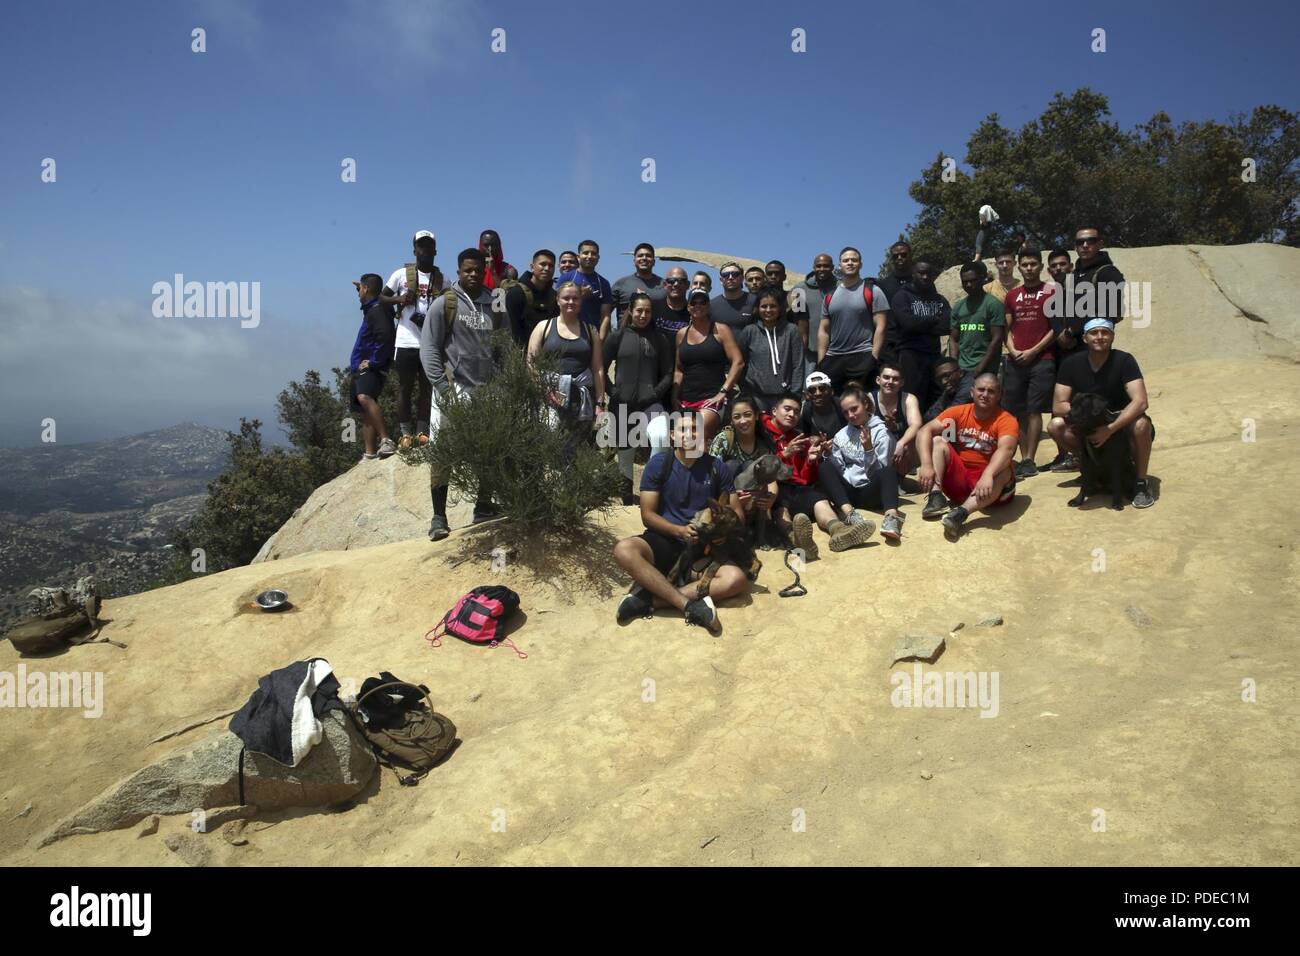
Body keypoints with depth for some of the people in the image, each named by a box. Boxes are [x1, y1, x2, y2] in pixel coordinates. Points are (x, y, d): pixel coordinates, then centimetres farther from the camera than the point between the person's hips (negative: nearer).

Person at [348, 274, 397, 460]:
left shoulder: (377, 310, -11)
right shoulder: (371, 309, 18)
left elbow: (385, 336, -25)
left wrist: (374, 361, -23)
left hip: (370, 368, -11)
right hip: (361, 369, 11)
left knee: (364, 397, -33)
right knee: (365, 413, 9)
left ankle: (386, 440, -38)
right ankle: (369, 454, 12)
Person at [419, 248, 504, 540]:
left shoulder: (495, 306, 10)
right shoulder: (444, 303, -1)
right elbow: (428, 349, -5)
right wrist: (443, 387, -12)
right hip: (452, 390, -4)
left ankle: (484, 509, 23)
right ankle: (439, 517, 3)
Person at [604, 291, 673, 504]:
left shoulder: (659, 339, 7)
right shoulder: (618, 336, 4)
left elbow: (668, 373, 9)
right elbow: (602, 367, 6)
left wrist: (656, 393, -4)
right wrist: (611, 392, -3)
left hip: (650, 402, 0)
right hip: (622, 403, 1)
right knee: (625, 449, 8)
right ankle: (627, 496, 23)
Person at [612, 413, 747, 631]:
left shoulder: (715, 468, 6)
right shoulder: (658, 464, 1)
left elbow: (737, 514, 8)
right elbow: (647, 515, -3)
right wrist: (679, 531, -20)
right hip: (664, 541, -1)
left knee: (737, 579, -29)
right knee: (624, 549, -34)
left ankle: (649, 598, -30)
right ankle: (689, 604, -37)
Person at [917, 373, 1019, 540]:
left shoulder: (1006, 420, -10)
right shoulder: (958, 412, -1)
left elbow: (1006, 450, -30)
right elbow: (925, 431, -13)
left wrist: (988, 475, -49)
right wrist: (926, 464, -29)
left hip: (986, 483, -3)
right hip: (958, 480, 3)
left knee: (1004, 472, -33)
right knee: (937, 441, -12)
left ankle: (961, 513, -52)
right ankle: (936, 496, -32)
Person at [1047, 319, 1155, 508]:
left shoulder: (1124, 360, -16)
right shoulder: (1071, 364, -8)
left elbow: (1141, 402, -27)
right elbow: (1058, 406, -12)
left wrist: (1110, 429, -38)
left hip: (1121, 424, -3)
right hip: (1088, 428, 3)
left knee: (1141, 425, -35)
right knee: (1055, 425, -22)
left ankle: (1141, 483, -14)